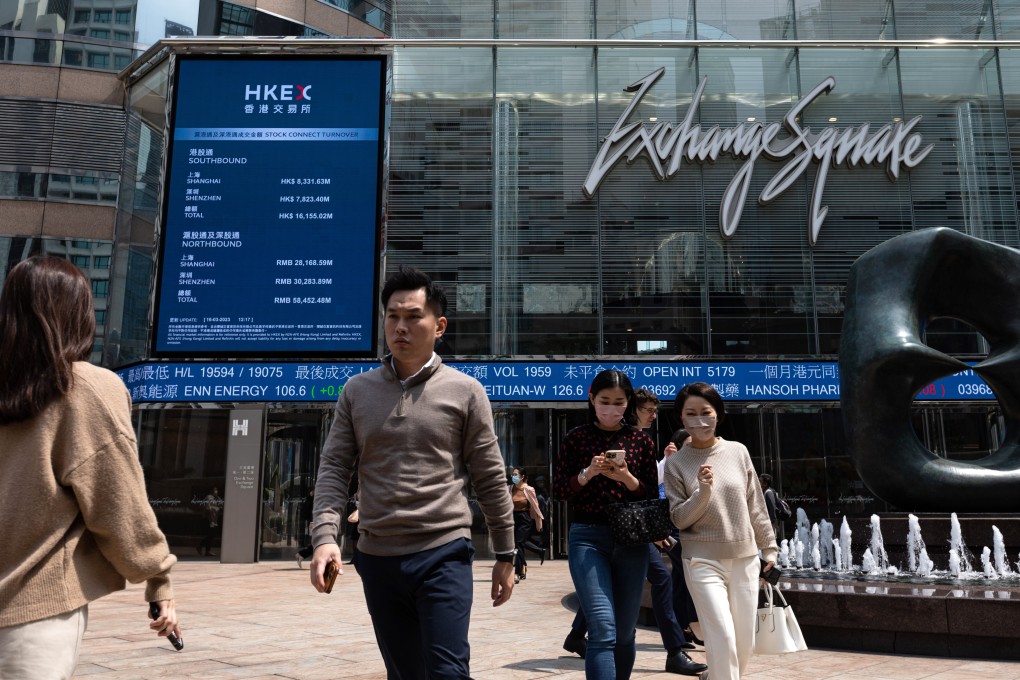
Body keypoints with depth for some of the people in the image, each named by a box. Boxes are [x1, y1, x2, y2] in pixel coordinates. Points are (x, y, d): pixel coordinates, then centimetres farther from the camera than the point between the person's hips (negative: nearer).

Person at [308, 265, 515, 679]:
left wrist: (505, 555, 4)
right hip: (378, 559, 3)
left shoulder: (465, 391, -1)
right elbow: (334, 469, 4)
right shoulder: (356, 391, 7)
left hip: (444, 555, -3)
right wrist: (325, 536, -12)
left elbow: (490, 480, 2)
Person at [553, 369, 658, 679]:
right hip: (587, 537, -3)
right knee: (603, 630, -15)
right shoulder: (576, 438, 3)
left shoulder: (641, 440, 7)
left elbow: (651, 495, 6)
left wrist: (627, 478, -13)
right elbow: (559, 490, 2)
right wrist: (588, 473, -16)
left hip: (632, 538, 3)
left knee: (624, 633, 10)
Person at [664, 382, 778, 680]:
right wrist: (703, 492, -21)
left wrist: (768, 548, 11)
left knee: (745, 643, 10)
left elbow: (755, 506, 9)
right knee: (723, 639, -11)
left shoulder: (738, 452, 1)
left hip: (745, 559, 3)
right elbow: (680, 519, -6)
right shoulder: (676, 464, -5)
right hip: (703, 561, -3)